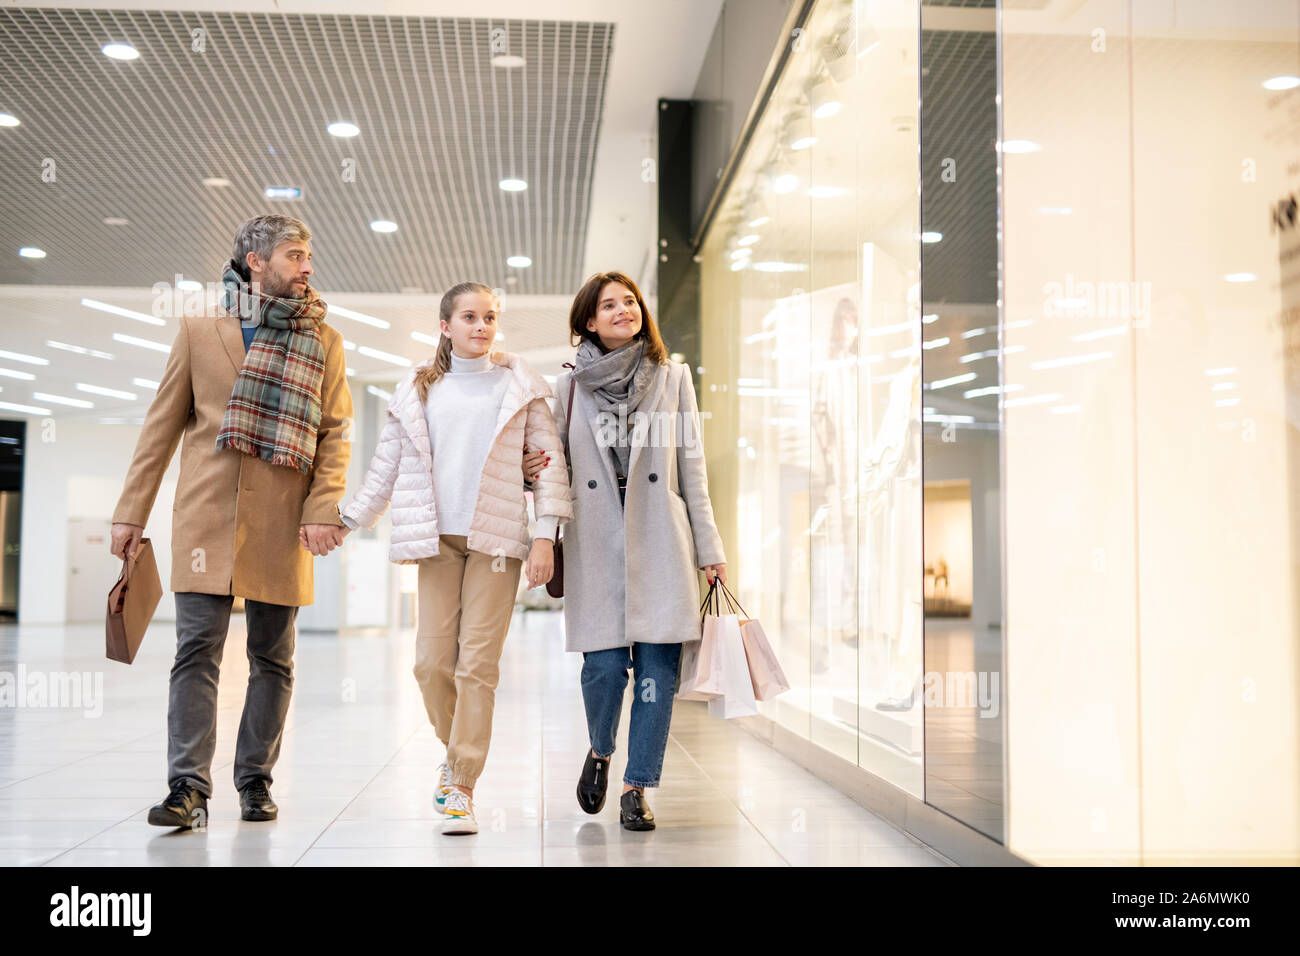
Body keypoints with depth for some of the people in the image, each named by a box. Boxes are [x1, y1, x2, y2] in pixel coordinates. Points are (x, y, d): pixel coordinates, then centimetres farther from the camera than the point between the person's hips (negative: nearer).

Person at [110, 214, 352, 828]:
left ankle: (255, 781, 18)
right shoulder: (199, 332, 7)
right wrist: (131, 512, 5)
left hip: (282, 525, 1)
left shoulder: (323, 342, 8)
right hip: (206, 517, -1)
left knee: (272, 659, 7)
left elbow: (336, 433, 4)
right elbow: (162, 426, 8)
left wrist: (323, 509, -10)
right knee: (197, 651, -5)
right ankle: (188, 788, -3)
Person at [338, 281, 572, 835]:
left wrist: (546, 536, -4)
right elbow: (388, 462, 18)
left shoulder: (519, 384, 8)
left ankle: (461, 788, 0)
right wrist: (347, 519, 16)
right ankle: (456, 752, 25)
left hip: (497, 539, -2)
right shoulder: (418, 389, 12)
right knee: (431, 662, -2)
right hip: (437, 538, 2)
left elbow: (547, 458, 4)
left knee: (478, 664, -6)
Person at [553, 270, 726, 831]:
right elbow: (555, 468, 11)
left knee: (658, 663, -3)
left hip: (660, 541, 1)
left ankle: (636, 786, 9)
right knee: (605, 663, -5)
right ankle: (600, 752, 25)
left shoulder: (673, 378, 9)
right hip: (596, 541, 0)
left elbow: (692, 467, 9)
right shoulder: (570, 387, 8)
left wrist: (709, 547, 6)